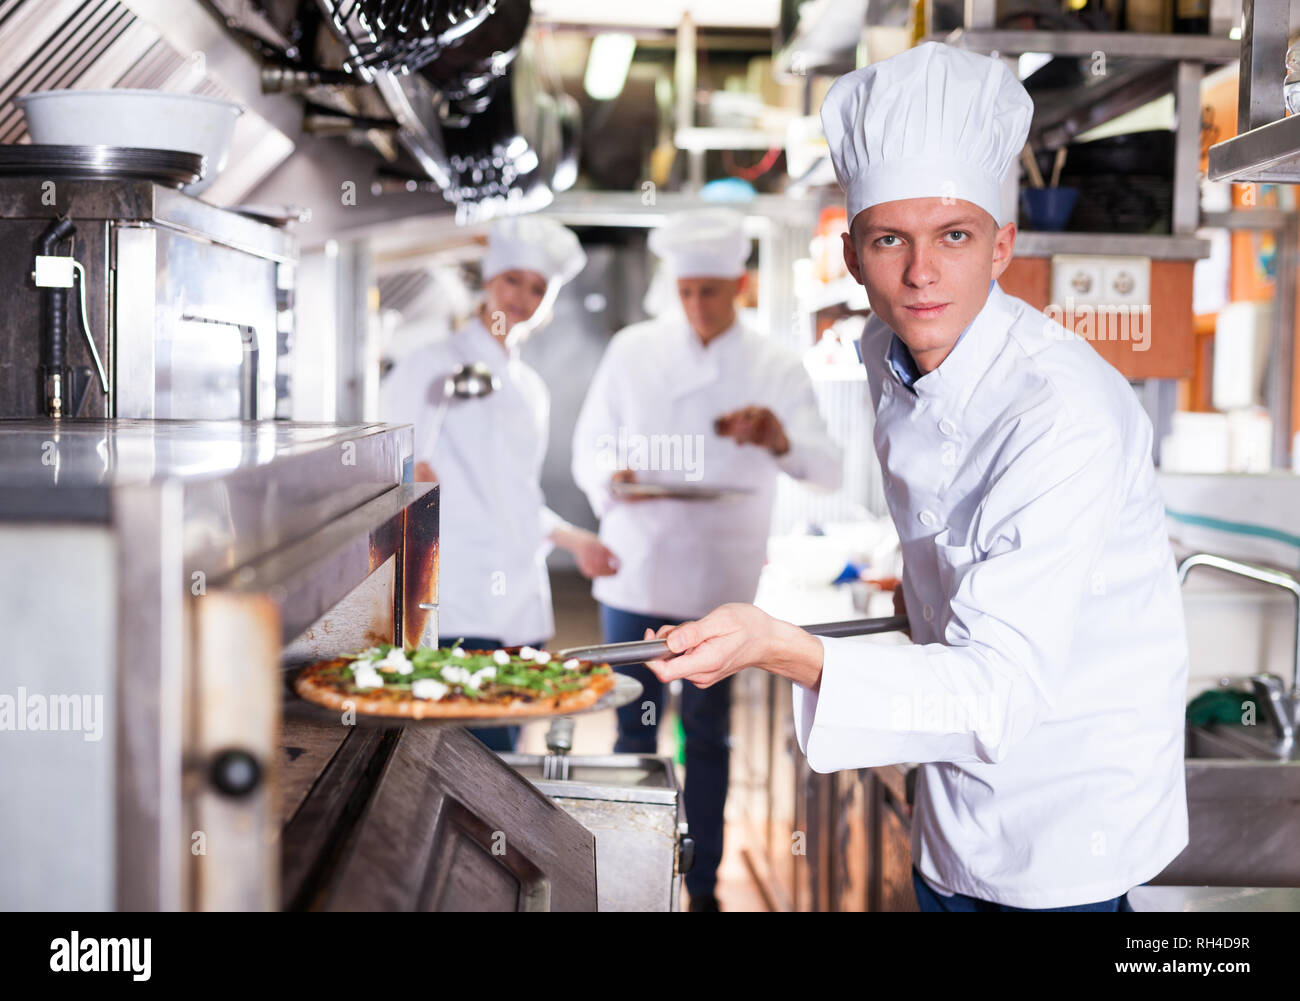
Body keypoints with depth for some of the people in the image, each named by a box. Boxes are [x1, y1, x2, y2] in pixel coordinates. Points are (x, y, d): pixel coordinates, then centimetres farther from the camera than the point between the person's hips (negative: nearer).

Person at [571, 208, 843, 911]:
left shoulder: (775, 369, 0)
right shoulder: (633, 351, 2)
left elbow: (828, 470, -8)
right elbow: (591, 446, 5)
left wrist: (779, 439, -29)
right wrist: (613, 478, -18)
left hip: (721, 581, 0)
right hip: (636, 572, 1)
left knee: (707, 736, 9)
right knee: (634, 733, 8)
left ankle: (703, 885, 23)